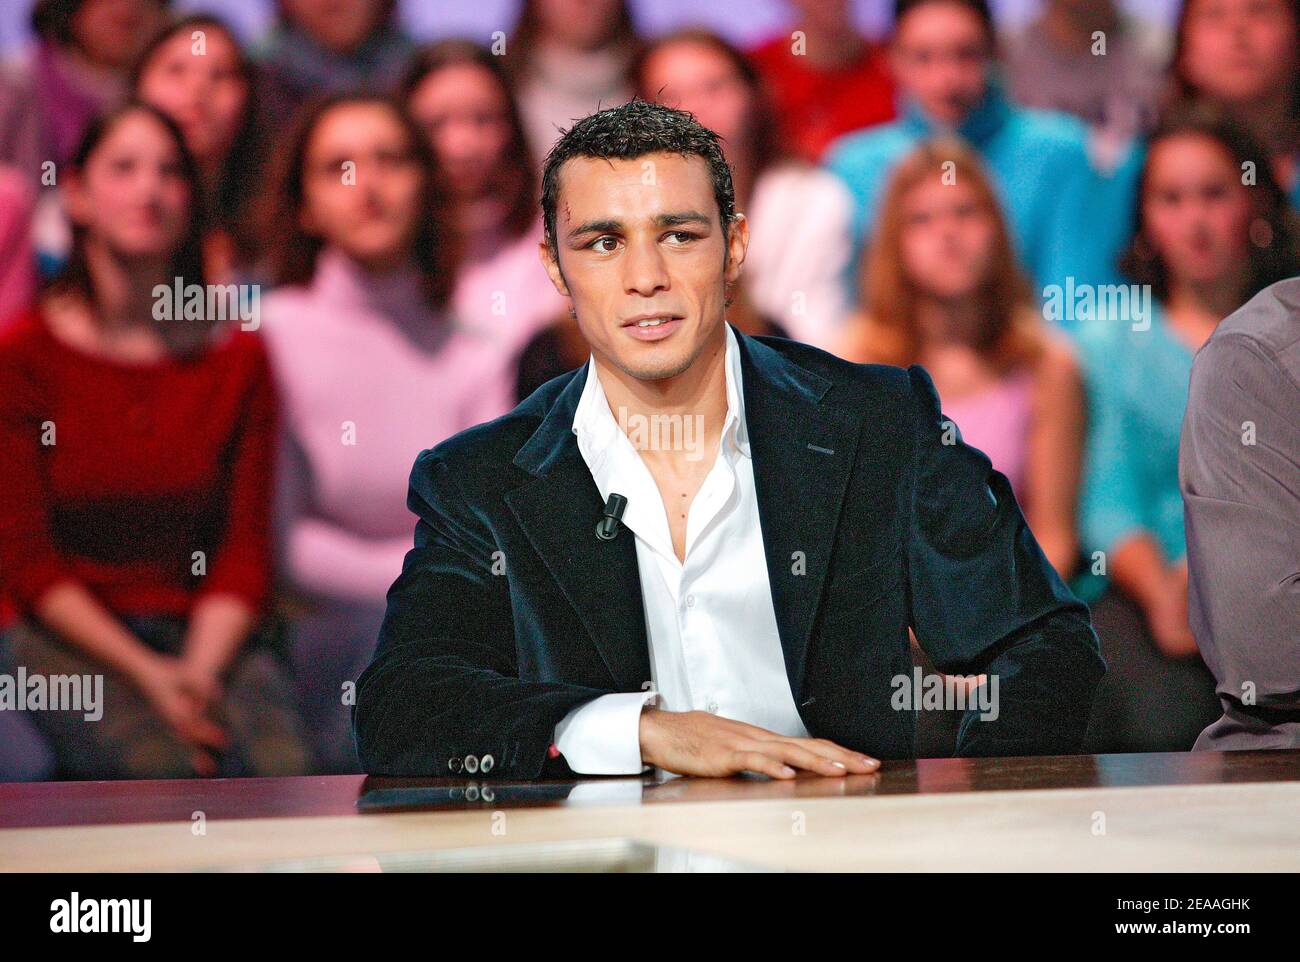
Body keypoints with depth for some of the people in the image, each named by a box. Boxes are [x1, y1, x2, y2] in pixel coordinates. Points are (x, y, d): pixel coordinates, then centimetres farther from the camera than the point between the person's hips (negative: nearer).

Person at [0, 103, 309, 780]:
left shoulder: (237, 357, 8)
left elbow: (245, 549, 4)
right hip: (66, 635, -2)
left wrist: (200, 668, -15)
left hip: (209, 630, 2)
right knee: (165, 765, -33)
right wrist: (146, 673, -16)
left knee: (281, 767, -29)